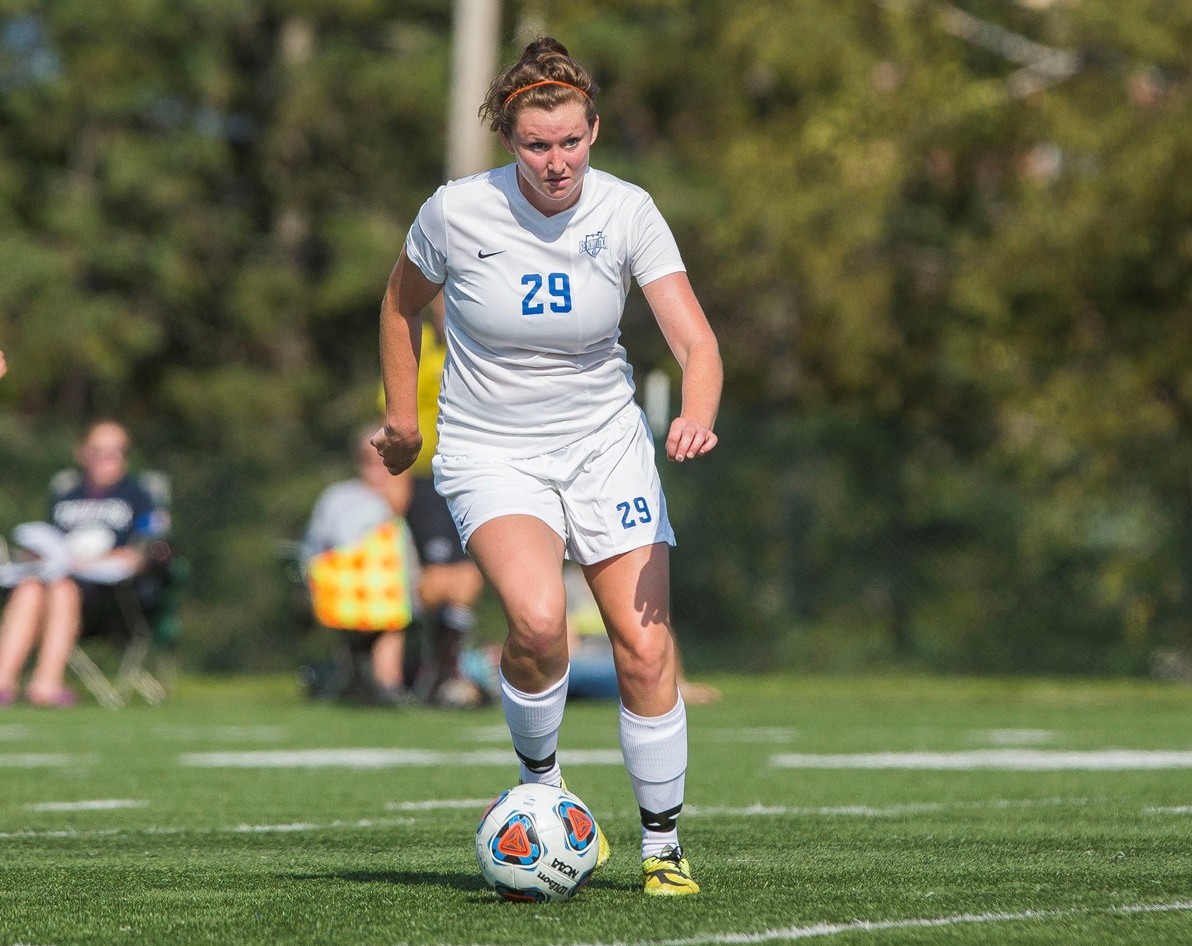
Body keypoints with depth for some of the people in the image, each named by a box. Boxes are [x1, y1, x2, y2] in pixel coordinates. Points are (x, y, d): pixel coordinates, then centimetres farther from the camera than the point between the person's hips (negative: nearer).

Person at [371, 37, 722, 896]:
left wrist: (697, 419, -35)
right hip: (491, 453, -2)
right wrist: (402, 415, 11)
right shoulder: (457, 213, -14)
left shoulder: (626, 212, -11)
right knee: (538, 617, -29)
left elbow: (697, 342, -15)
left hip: (606, 443, 2)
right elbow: (403, 303, 7)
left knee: (646, 648, -7)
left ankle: (663, 844, 11)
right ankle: (540, 779, -1)